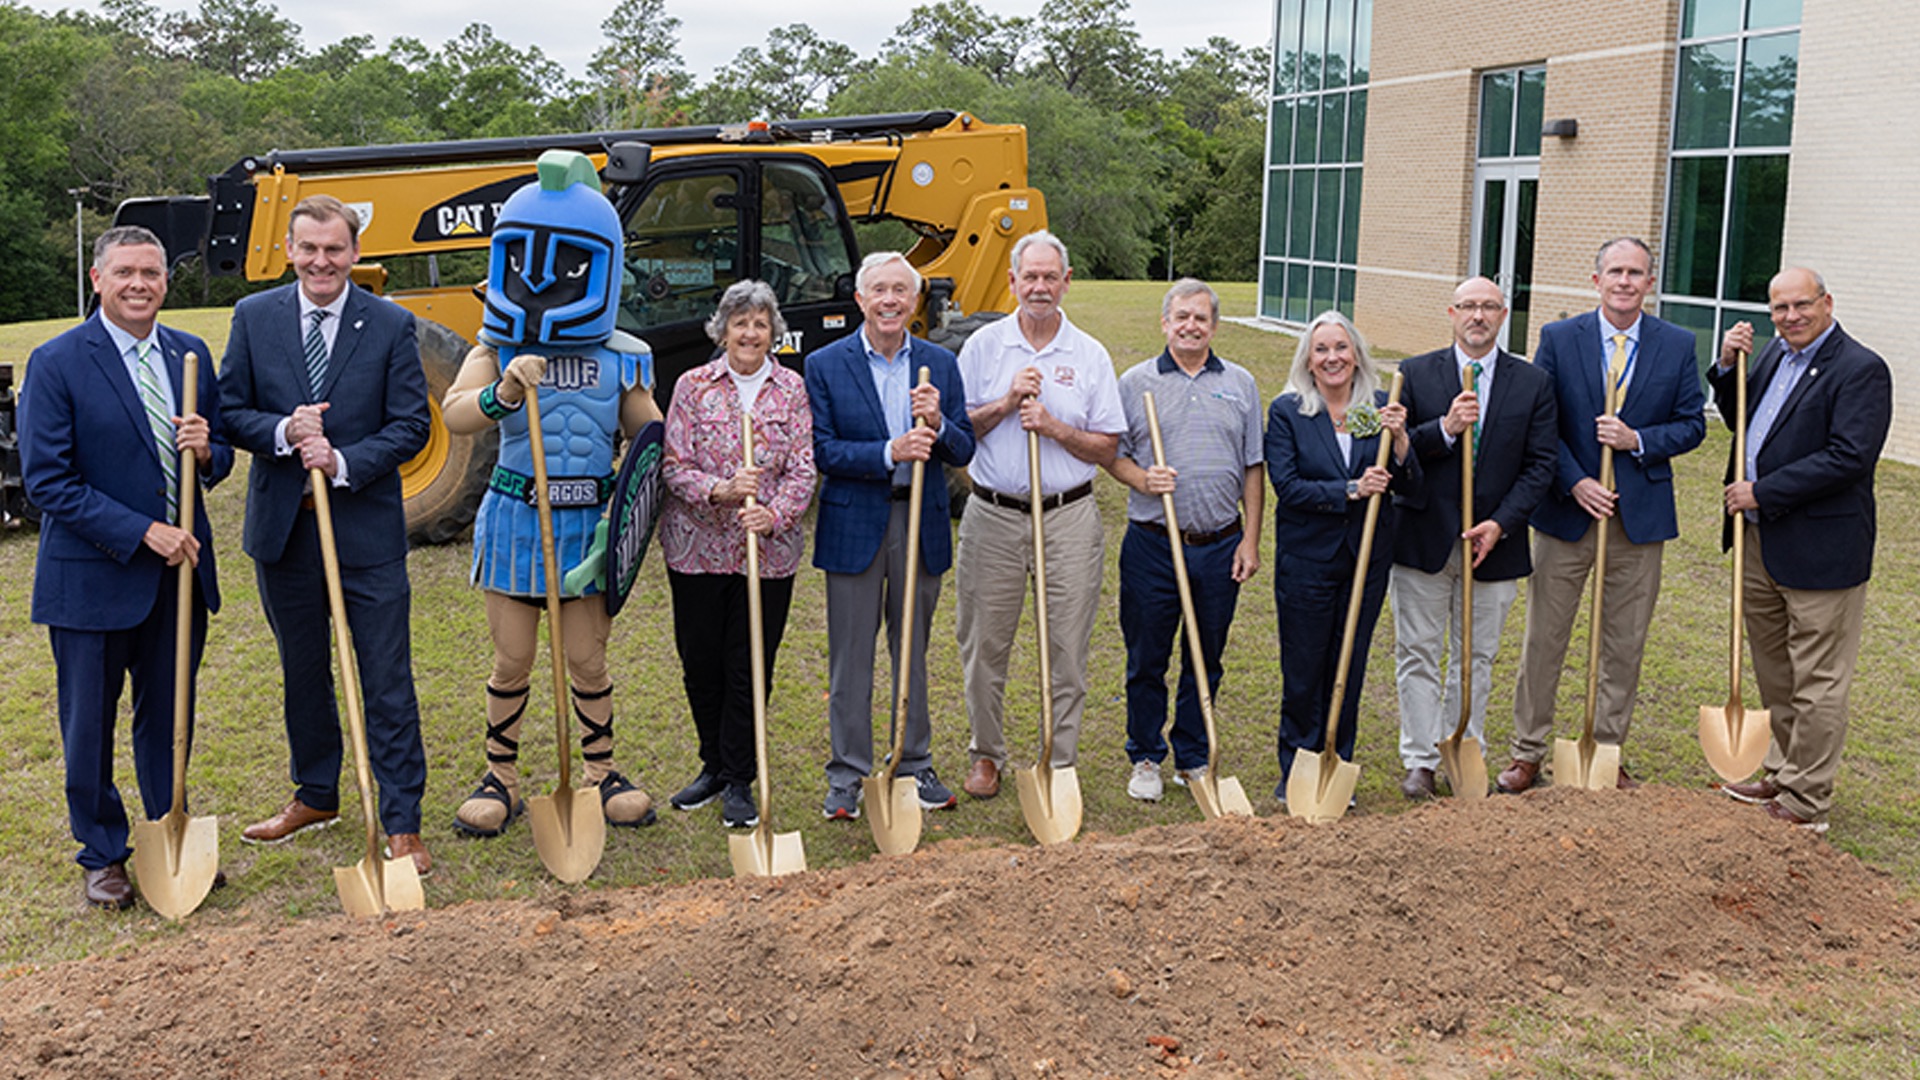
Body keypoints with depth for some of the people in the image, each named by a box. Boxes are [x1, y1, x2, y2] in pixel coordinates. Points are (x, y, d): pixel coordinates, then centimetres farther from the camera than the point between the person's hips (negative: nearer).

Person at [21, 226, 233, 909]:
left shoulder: (191, 355, 6)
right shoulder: (56, 363, -10)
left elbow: (219, 456, 12)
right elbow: (47, 481, -13)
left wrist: (206, 450, -13)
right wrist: (143, 532, -18)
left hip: (180, 571, 4)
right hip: (93, 576, -4)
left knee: (169, 718, 15)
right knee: (89, 725, 9)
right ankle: (102, 856, 27)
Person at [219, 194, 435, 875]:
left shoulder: (392, 325, -3)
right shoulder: (254, 317, 3)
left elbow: (411, 424, -4)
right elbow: (230, 412, 4)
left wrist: (344, 461, -18)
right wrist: (282, 432, -16)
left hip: (366, 525, -3)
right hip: (283, 525, 3)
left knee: (387, 682, -2)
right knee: (302, 672, 17)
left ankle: (402, 824, 6)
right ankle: (316, 797, 35)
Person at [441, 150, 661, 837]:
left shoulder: (622, 359, 3)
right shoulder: (497, 351, 0)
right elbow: (455, 415, -16)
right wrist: (503, 392, -36)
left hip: (590, 521, 0)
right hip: (516, 517, 0)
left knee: (587, 660, 7)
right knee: (512, 660, 7)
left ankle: (601, 773, 25)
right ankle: (501, 779, 23)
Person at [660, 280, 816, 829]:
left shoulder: (792, 389, 4)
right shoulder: (693, 386, 2)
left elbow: (803, 470, -1)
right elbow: (674, 466, -3)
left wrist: (774, 514, -19)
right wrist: (720, 490, -21)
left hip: (769, 551, 0)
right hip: (697, 548, 1)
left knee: (751, 667, 2)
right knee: (699, 661, 9)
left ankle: (739, 782, 15)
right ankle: (714, 766, 29)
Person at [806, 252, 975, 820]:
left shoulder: (940, 364, 5)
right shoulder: (825, 366, -2)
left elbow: (964, 451, 3)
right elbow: (823, 452, -9)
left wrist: (937, 424, -18)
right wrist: (891, 452, -21)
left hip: (922, 523, 3)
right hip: (854, 526, -2)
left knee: (914, 651, 13)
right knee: (850, 657, 4)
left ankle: (915, 765, 27)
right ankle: (846, 777, 16)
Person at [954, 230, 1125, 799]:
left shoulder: (1090, 355, 3)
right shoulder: (983, 346, 4)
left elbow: (1107, 447, 3)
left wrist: (1055, 427, -13)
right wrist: (1006, 403, -11)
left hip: (1068, 517, 0)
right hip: (994, 515, 0)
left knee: (1068, 650, 3)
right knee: (984, 645, 7)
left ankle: (1060, 762, 16)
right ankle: (986, 754, 26)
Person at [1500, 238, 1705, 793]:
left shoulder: (1678, 345, 3)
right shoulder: (1558, 338, -1)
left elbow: (1692, 423, 4)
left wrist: (1638, 440, -14)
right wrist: (1575, 483, -12)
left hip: (1640, 516, 1)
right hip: (1567, 511, -1)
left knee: (1625, 645, 9)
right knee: (1543, 639, 5)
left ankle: (1608, 754, 23)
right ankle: (1527, 753, 16)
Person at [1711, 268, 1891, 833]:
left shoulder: (1861, 370, -13)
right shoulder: (1774, 353, 11)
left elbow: (1849, 458, -22)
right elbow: (1742, 421, 22)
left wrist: (1761, 493, -18)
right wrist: (1728, 367, 5)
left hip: (1818, 548, -8)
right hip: (1760, 538, 8)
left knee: (1816, 683, 2)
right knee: (1775, 675, 19)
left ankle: (1805, 803, 11)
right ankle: (1781, 775, 34)